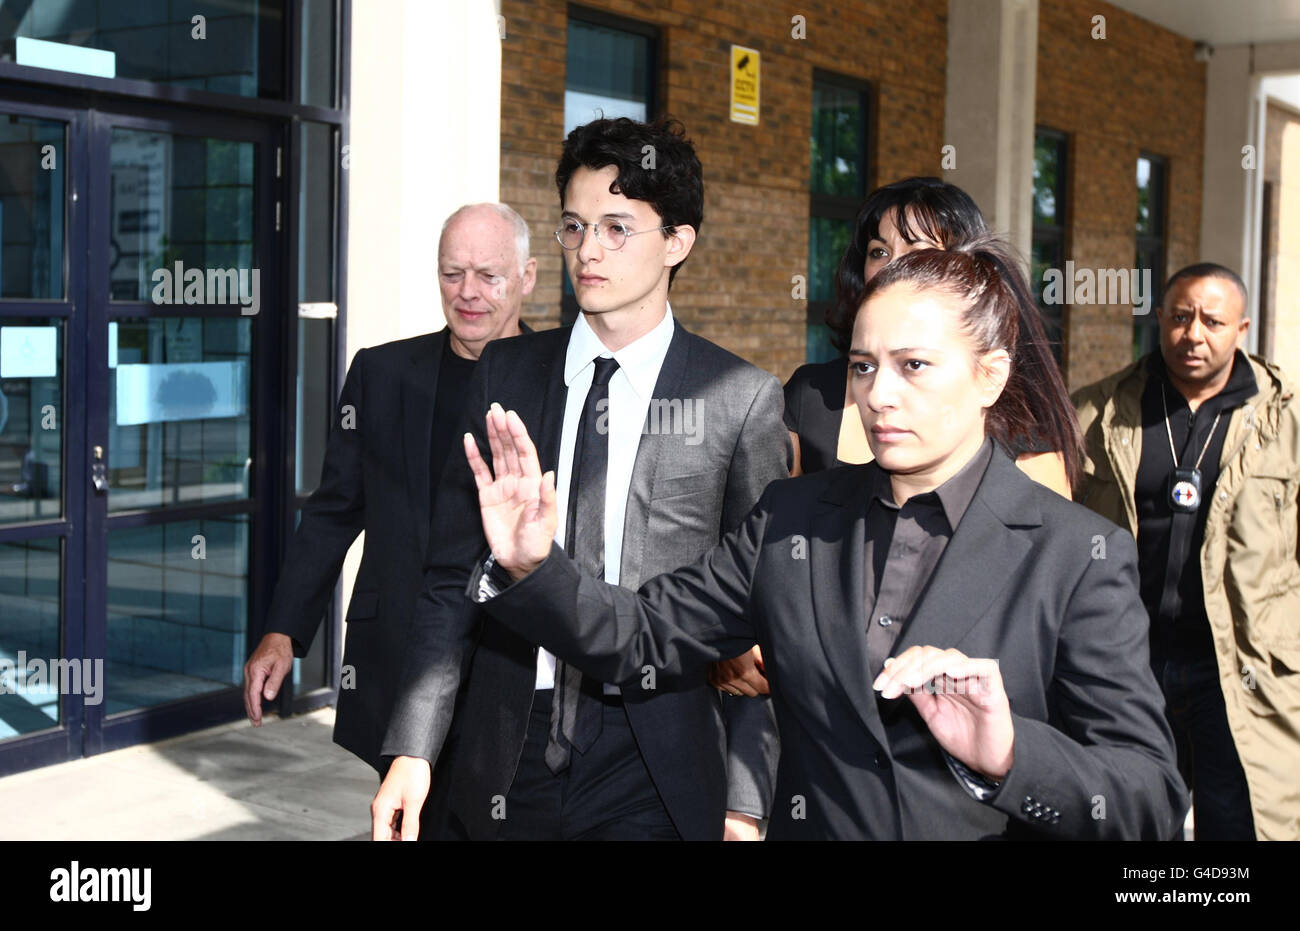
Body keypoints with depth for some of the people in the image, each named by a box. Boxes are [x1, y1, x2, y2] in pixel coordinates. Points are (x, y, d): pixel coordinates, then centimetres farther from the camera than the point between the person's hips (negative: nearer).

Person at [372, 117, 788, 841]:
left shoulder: (744, 400, -4)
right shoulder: (507, 372, 5)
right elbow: (455, 577, 5)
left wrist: (746, 801, -6)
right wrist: (414, 750, -3)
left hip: (657, 777, -2)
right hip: (504, 758, 3)